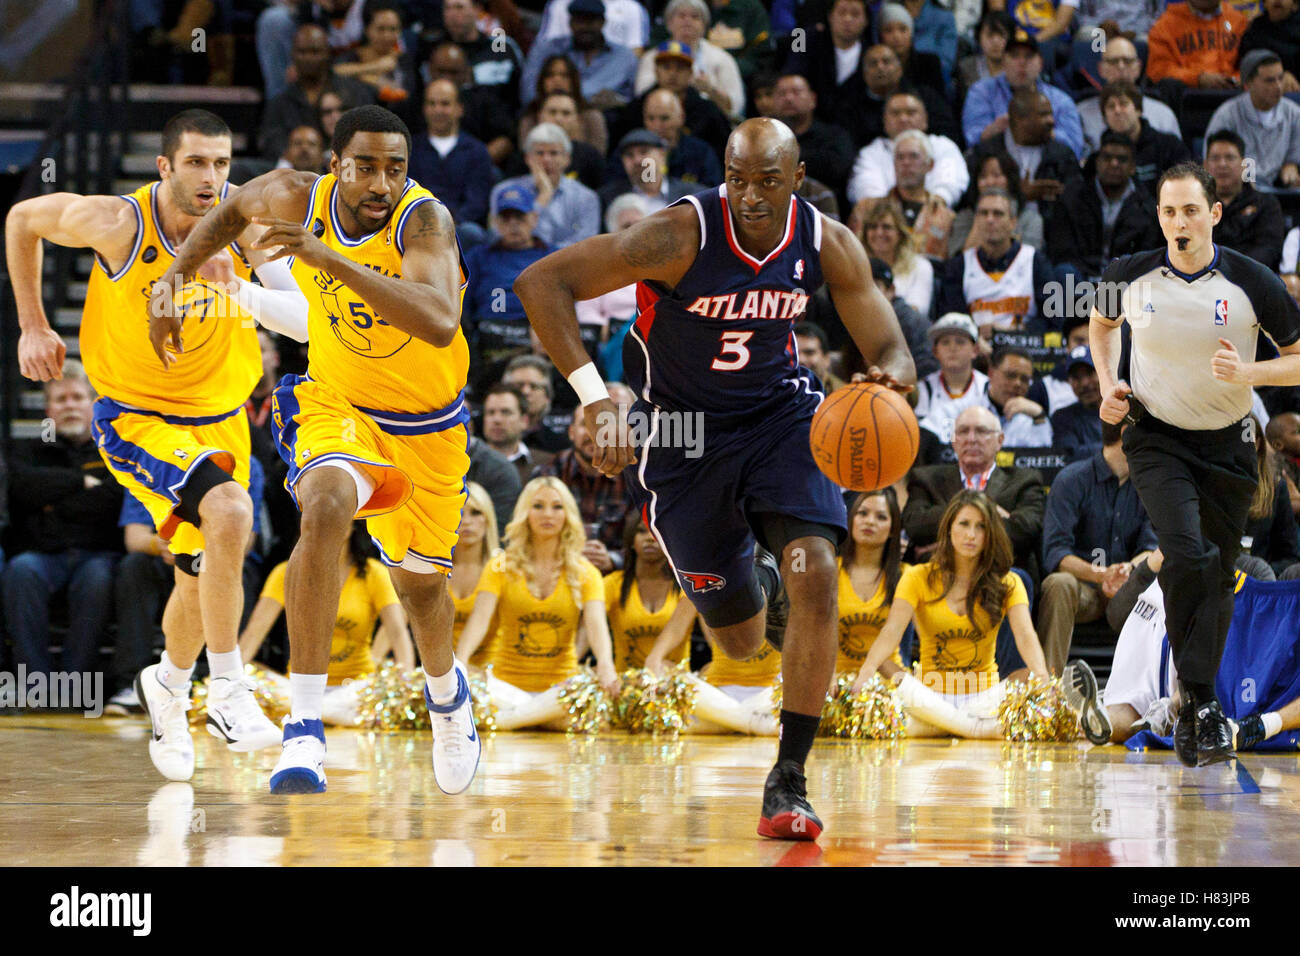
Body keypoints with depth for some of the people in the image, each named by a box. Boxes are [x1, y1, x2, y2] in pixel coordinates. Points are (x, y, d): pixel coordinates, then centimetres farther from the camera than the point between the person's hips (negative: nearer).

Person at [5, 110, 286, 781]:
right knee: (228, 512, -31)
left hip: (219, 417, 5)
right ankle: (229, 690, -21)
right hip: (136, 418, -5)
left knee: (202, 576, 16)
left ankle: (169, 687, 47)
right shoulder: (117, 224, -22)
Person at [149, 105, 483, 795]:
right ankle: (304, 728, -34)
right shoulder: (298, 196, -17)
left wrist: (330, 258, -53)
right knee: (326, 506, -32)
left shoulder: (423, 219, -29)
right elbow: (234, 210, 9)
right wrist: (172, 286, 4)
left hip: (428, 426, 0)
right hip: (337, 403, 1)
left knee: (418, 581, 16)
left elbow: (440, 324, -48)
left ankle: (444, 687, 54)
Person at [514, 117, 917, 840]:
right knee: (740, 642, 8)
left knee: (817, 573, -23)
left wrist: (890, 377, -34)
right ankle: (755, 586, 50)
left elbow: (893, 356, -7)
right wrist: (595, 399, -36)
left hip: (780, 414, 2)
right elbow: (539, 283, -28)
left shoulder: (828, 245, -15)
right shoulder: (682, 237, -27)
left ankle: (789, 781, -16)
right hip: (683, 431, -2)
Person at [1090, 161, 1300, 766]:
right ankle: (1200, 700, -13)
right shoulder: (1130, 276, -8)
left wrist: (1248, 373, -22)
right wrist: (1108, 384, 1)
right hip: (1158, 440, -1)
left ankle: (1195, 712, 20)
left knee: (1218, 577, 6)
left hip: (1227, 444, 1)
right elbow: (1102, 320, 16)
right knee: (1187, 556, -22)